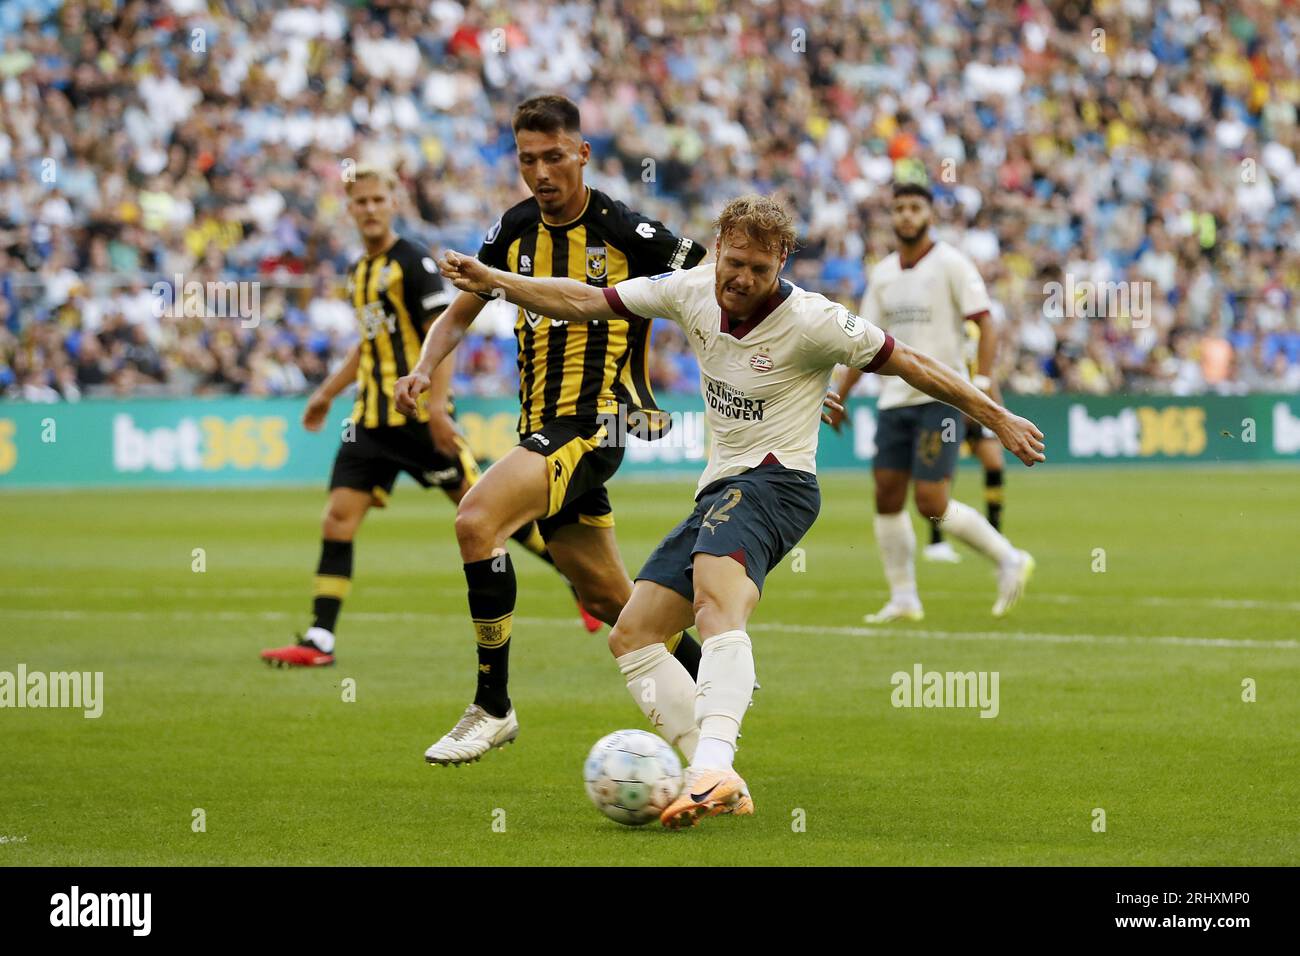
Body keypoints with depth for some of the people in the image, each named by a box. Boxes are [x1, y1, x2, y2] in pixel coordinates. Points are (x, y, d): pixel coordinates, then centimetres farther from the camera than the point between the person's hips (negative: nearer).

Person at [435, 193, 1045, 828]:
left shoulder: (811, 321, -11)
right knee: (631, 637, 2)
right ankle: (722, 788, -8)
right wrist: (493, 281, 1)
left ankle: (713, 768, -56)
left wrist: (997, 418, 1)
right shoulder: (691, 290, 4)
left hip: (775, 480, -8)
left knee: (716, 608, -35)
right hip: (720, 488, 8)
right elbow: (585, 303, 10)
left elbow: (908, 364, -2)